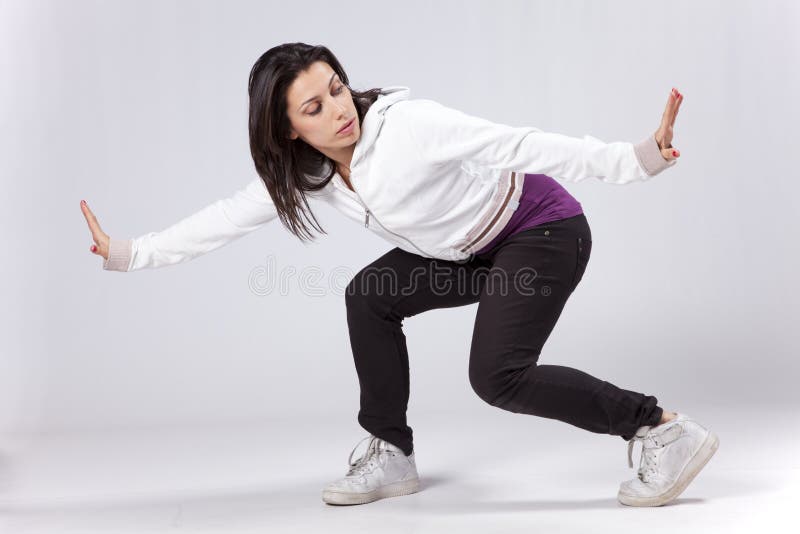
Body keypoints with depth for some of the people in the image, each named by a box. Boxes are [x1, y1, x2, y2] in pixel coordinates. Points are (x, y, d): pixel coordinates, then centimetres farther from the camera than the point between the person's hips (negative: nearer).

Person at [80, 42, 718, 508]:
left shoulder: (407, 125, -28)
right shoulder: (302, 171, -6)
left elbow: (523, 145, -33)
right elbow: (228, 217, 0)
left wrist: (634, 158, -39)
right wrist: (128, 252, 0)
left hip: (546, 229, -7)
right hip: (474, 249, 7)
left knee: (497, 375, -20)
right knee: (370, 298, -2)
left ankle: (665, 428, -8)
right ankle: (391, 457, 11)